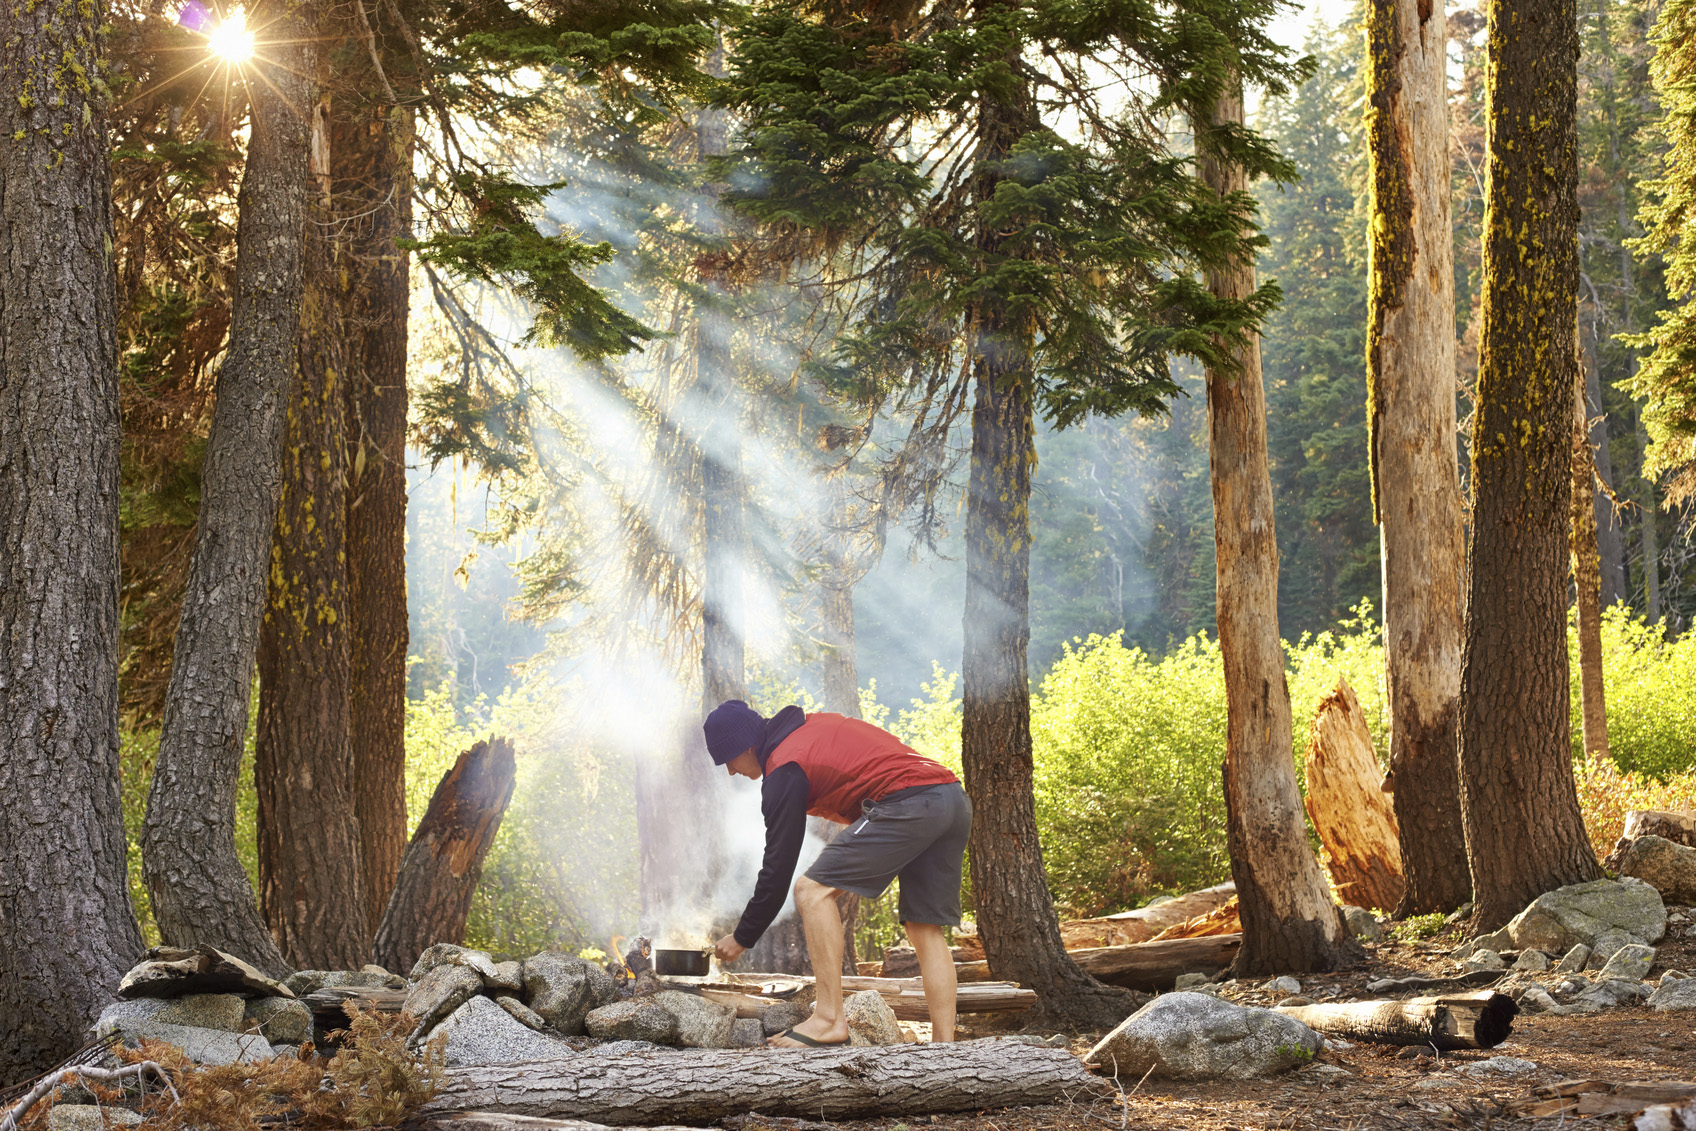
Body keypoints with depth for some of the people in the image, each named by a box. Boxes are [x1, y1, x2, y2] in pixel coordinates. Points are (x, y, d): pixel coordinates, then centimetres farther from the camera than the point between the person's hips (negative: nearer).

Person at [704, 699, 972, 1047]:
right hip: (955, 800, 9)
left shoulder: (784, 772, -1)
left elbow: (778, 865, -1)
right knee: (926, 928, 12)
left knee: (813, 891, -5)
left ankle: (829, 1019, -11)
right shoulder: (814, 724, 25)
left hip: (908, 802, -9)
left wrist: (742, 938, 8)